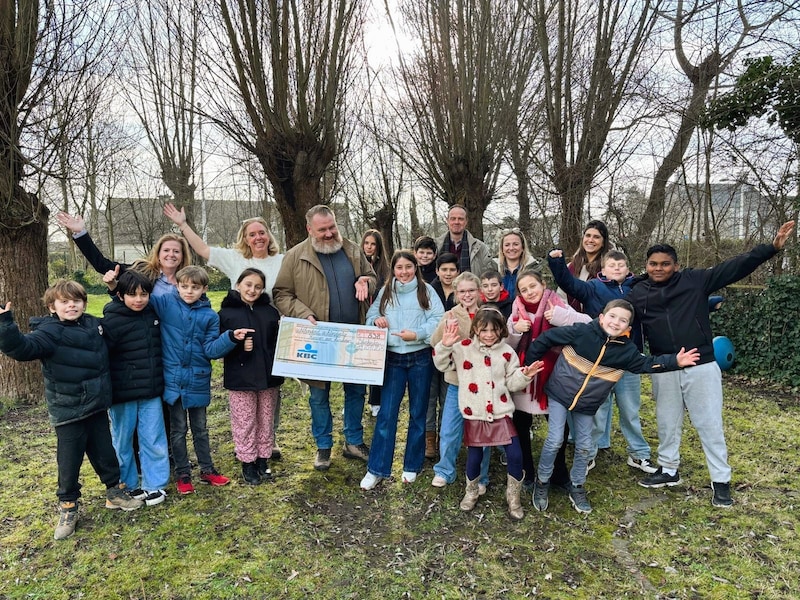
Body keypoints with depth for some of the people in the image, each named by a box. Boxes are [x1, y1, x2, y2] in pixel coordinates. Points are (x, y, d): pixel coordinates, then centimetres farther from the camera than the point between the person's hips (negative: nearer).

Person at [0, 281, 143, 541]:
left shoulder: (94, 325, 3)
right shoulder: (49, 332, -14)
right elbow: (22, 347, -33)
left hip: (96, 407, 5)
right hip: (68, 411, -5)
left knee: (105, 453, 16)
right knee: (69, 461, 6)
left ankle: (115, 492, 34)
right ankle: (68, 508, 24)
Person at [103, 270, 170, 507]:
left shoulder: (153, 314, 4)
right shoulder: (111, 321, -12)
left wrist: (159, 382, 14)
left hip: (151, 392, 4)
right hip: (122, 393, -4)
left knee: (154, 441, 7)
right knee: (123, 442, 12)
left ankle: (155, 485, 21)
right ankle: (127, 486, 28)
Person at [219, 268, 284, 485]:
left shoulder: (270, 311, 6)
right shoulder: (226, 313, -4)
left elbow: (279, 342, 12)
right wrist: (238, 345, -21)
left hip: (269, 377, 3)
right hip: (240, 379, -3)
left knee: (266, 421, 13)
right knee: (245, 423, 7)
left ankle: (263, 459, 28)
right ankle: (247, 463, 22)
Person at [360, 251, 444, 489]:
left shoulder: (426, 291, -1)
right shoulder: (385, 292, 8)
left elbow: (438, 319, -9)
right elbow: (371, 316, 12)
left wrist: (417, 334, -21)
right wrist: (376, 320, -11)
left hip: (420, 358, -1)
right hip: (393, 358, 2)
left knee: (418, 413, 10)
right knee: (386, 413, 0)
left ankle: (412, 466, 25)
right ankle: (376, 469, 9)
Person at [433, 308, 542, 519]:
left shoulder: (507, 352, 1)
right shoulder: (463, 348, -4)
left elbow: (512, 383, 6)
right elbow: (441, 364, -1)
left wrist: (525, 375, -14)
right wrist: (445, 345, -18)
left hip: (501, 413, 1)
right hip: (474, 414, -1)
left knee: (515, 455, -3)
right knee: (474, 456, 9)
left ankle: (513, 496, 21)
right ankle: (471, 492, 37)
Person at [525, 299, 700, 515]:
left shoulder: (626, 349, -7)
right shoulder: (581, 332, -20)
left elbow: (647, 364, 2)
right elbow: (546, 338, -14)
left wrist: (675, 361, -11)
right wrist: (530, 364, -10)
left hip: (587, 405, 4)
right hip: (560, 394, -4)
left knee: (584, 446, 11)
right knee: (555, 441, -3)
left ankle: (577, 488, 31)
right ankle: (542, 482, 19)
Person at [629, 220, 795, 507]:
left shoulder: (694, 280, -3)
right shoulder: (638, 293, 2)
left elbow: (734, 267, -6)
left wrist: (773, 247, -13)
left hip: (701, 367, -2)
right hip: (663, 371, 2)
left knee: (709, 424, 6)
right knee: (667, 422, 16)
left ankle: (721, 482, 20)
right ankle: (669, 470, 35)